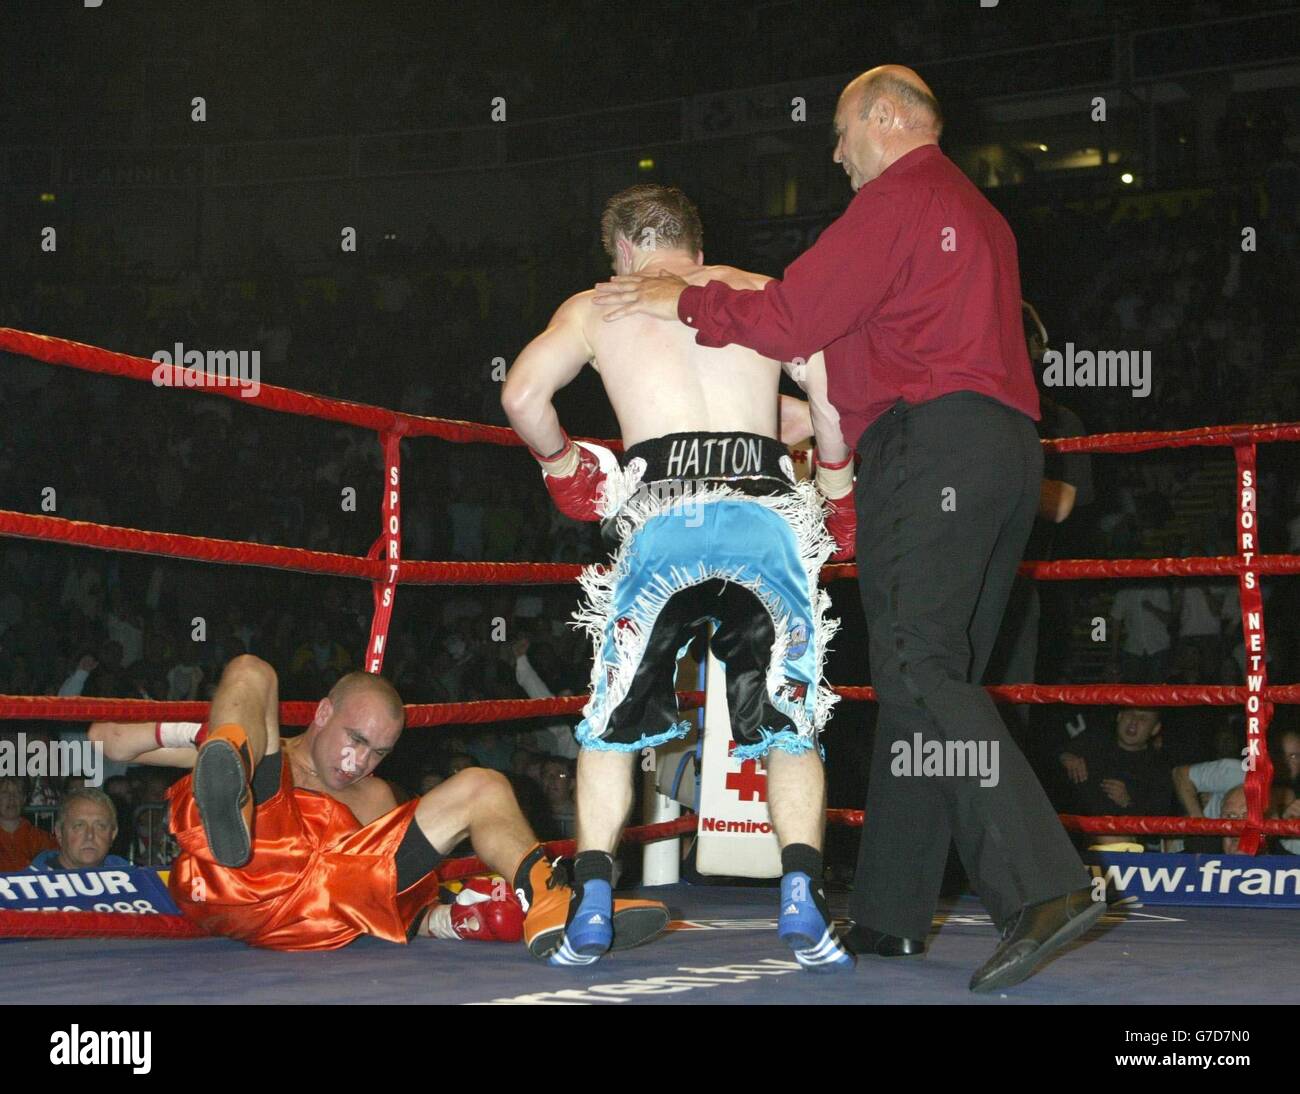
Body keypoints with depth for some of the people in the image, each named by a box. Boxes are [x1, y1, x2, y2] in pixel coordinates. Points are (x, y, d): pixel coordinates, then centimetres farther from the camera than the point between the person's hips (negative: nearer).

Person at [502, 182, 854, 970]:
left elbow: (523, 396, 4)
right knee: (788, 719, 11)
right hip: (768, 513, 1)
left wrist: (563, 463, 22)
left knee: (615, 718, 15)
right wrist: (835, 492, 22)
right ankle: (802, 899, -6)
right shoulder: (765, 295, 22)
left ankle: (592, 906, 5)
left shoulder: (595, 306, 20)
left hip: (663, 516, -1)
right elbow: (837, 396, 8)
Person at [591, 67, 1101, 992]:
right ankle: (892, 908, 11)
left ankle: (1044, 887, -30)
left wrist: (684, 302, 6)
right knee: (931, 675, 9)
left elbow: (792, 318, -6)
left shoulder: (898, 198, -1)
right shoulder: (979, 215, 28)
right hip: (1007, 446, 10)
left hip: (930, 441, -10)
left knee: (920, 668, -17)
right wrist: (824, 420, 35)